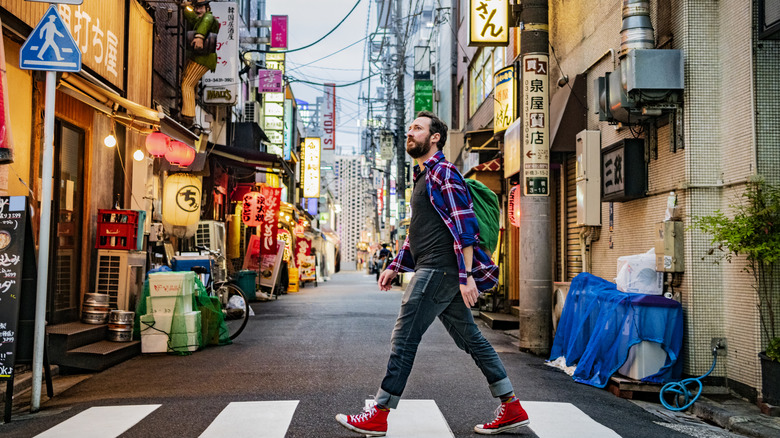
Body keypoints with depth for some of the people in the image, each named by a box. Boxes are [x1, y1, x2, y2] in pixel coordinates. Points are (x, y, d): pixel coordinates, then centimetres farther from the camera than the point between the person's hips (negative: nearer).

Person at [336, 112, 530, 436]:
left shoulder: (442, 172, -8)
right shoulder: (422, 177, 24)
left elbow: (464, 224, -17)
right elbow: (417, 231, 28)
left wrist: (466, 275, -23)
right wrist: (395, 266, 22)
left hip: (440, 269, -10)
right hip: (432, 271, 10)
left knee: (404, 337, -8)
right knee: (470, 337, 11)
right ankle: (512, 409, 16)